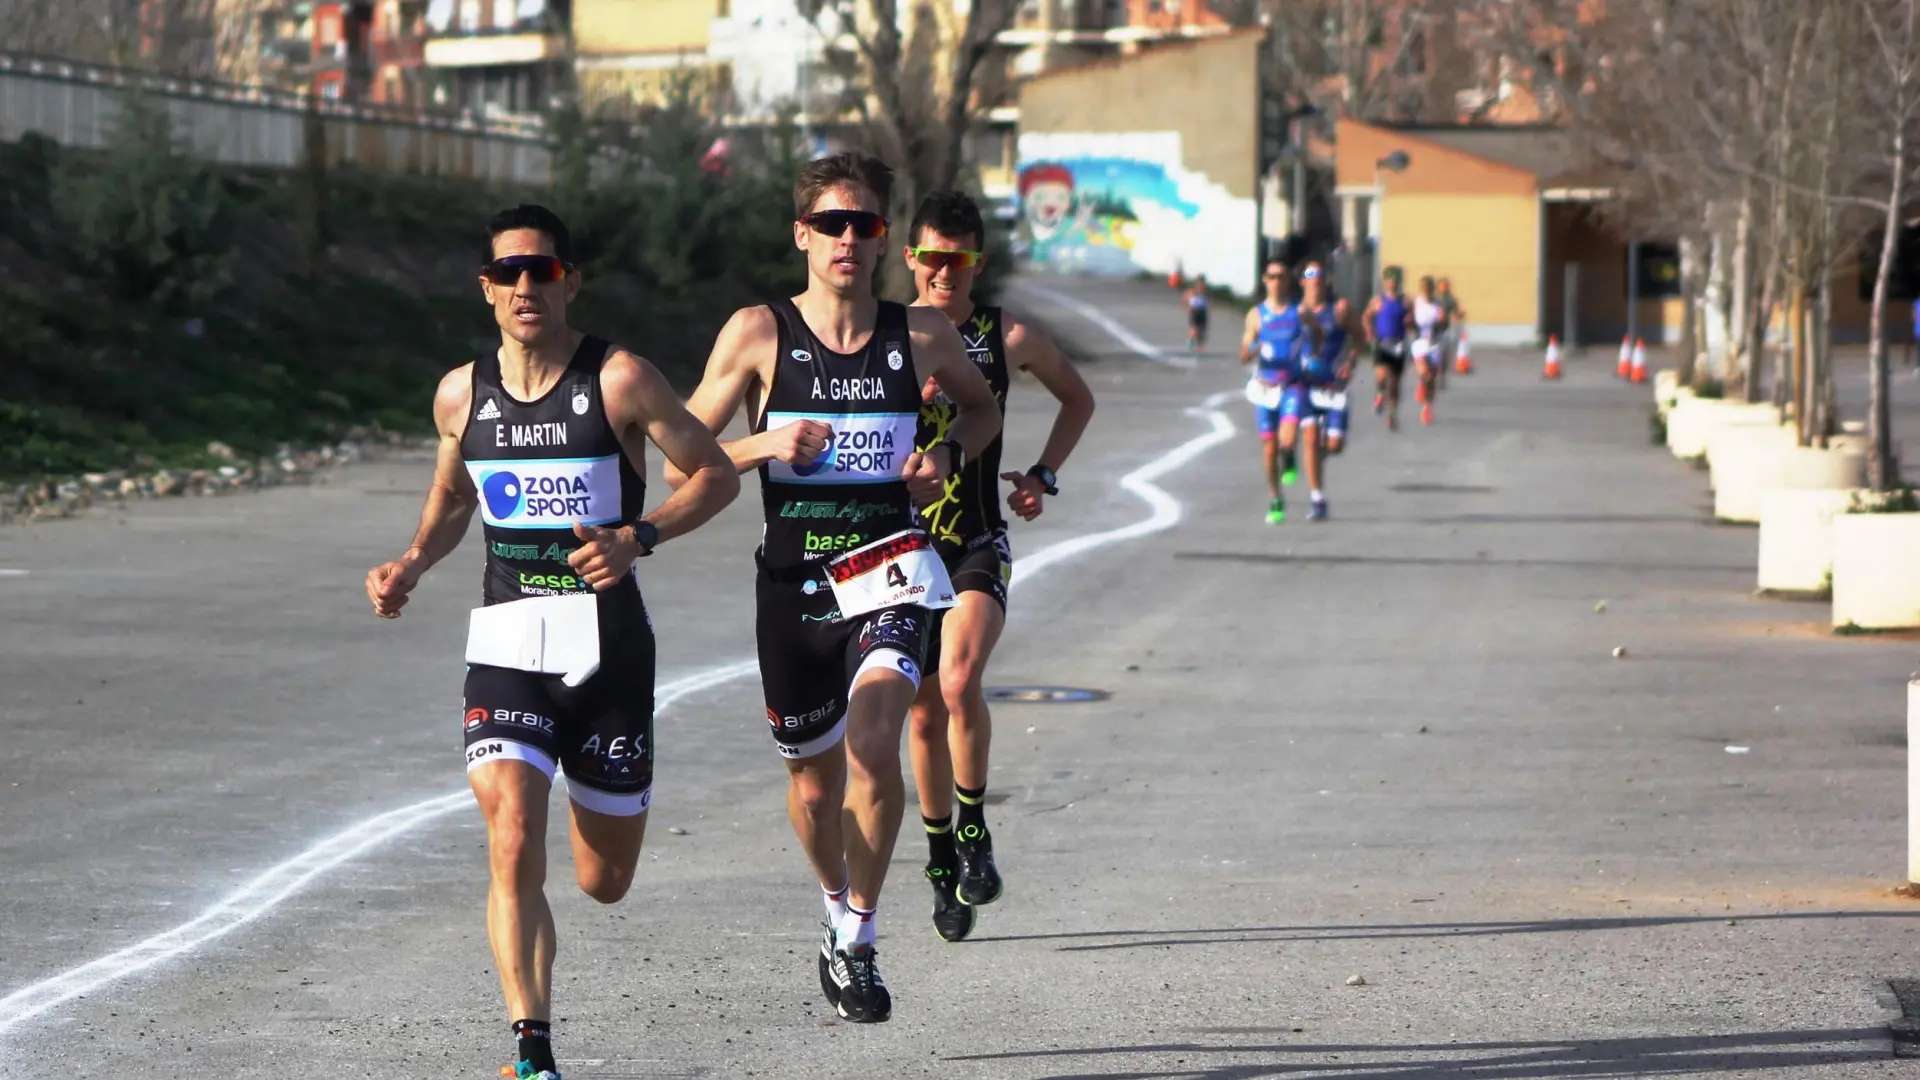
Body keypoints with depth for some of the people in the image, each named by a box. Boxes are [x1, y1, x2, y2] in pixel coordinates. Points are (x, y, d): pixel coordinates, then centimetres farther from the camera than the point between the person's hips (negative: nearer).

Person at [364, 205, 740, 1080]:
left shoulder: (618, 380, -8)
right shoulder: (461, 394, 3)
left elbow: (716, 474, -3)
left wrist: (638, 537, -18)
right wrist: (410, 566, 3)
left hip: (609, 642, -1)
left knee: (604, 883, 11)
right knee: (513, 845, -21)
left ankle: (593, 793, 49)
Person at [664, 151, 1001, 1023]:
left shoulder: (921, 333, 0)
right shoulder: (759, 333, -5)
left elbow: (983, 407, 20)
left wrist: (950, 455, 0)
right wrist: (765, 444, -20)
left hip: (887, 563, -1)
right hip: (793, 575, 1)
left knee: (873, 740, -25)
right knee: (813, 780, 14)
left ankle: (858, 938, -10)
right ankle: (837, 908, 45)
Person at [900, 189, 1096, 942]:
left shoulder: (1008, 338, 2)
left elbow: (1077, 399, 18)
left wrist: (1044, 475, 5)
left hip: (980, 545, -2)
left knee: (959, 680, -26)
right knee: (925, 714, 8)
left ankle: (974, 829, -7)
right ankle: (944, 865, 25)